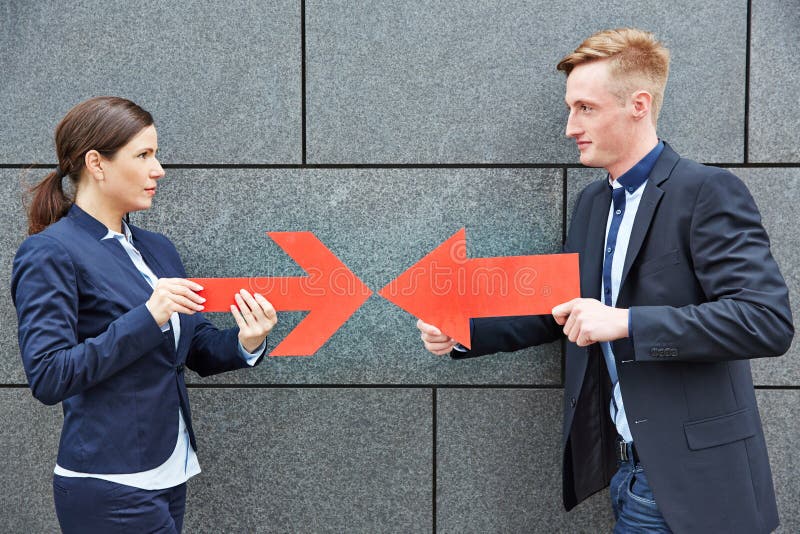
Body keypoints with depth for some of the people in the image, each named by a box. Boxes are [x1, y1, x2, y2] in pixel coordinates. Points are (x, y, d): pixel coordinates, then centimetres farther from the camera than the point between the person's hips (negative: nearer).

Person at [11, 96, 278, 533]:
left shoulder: (157, 249, 11)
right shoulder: (49, 254, -10)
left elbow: (199, 350, 12)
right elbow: (48, 377, -18)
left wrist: (245, 344, -10)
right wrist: (148, 317, -24)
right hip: (111, 489, -7)